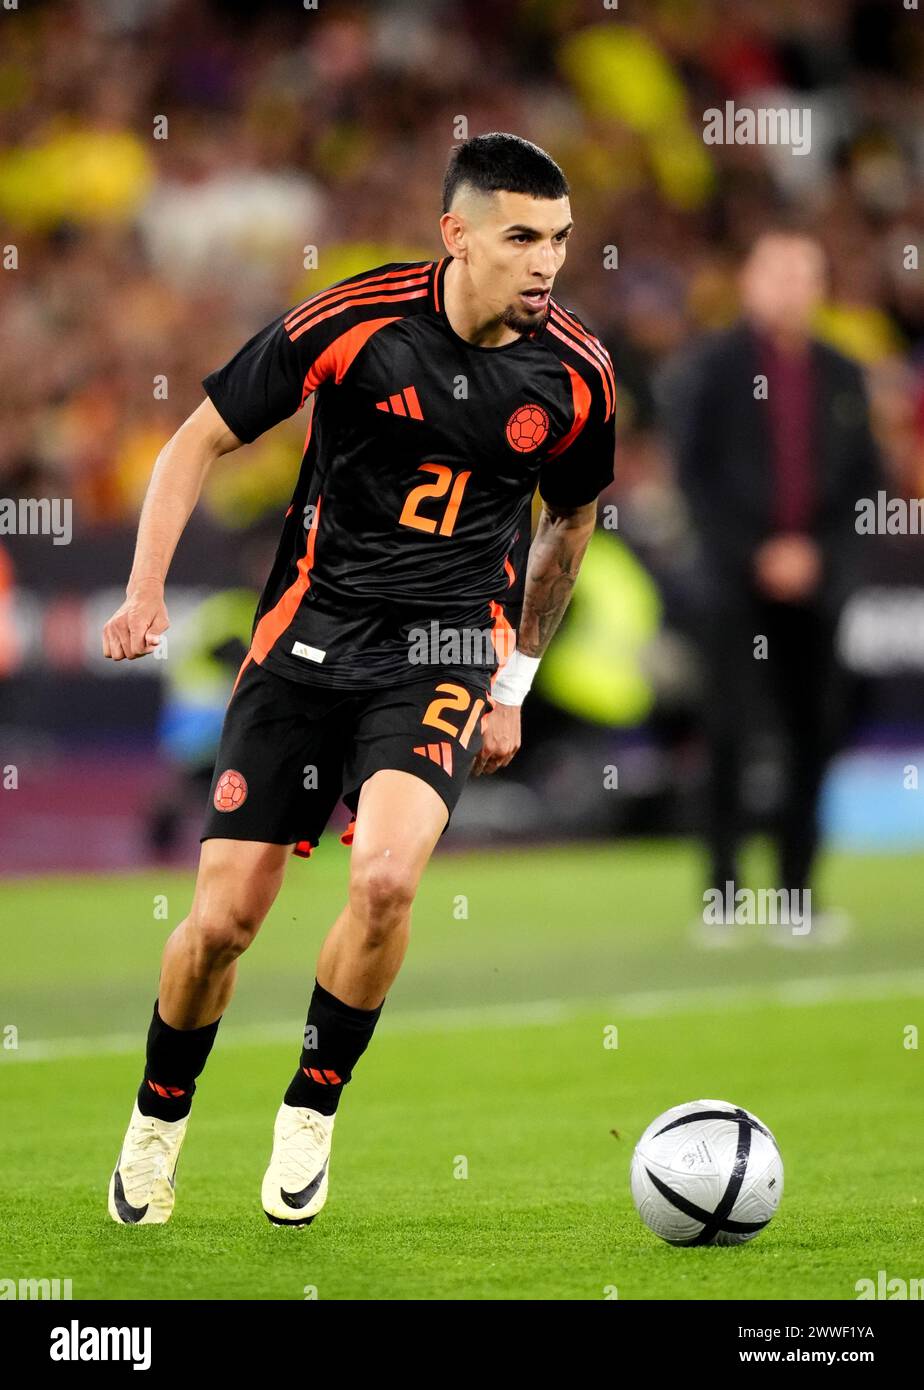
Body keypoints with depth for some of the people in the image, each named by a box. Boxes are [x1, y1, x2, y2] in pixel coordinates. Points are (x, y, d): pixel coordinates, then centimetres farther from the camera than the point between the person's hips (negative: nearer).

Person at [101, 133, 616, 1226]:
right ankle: (158, 1119, 26)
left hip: (447, 648, 0)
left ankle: (312, 1108, -2)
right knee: (223, 919, -2)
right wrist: (147, 588, -13)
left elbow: (569, 523, 17)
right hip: (311, 632, 0)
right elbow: (200, 442, -1)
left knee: (385, 878, -26)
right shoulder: (354, 321, -11)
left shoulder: (575, 373, -3)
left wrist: (516, 681, 17)